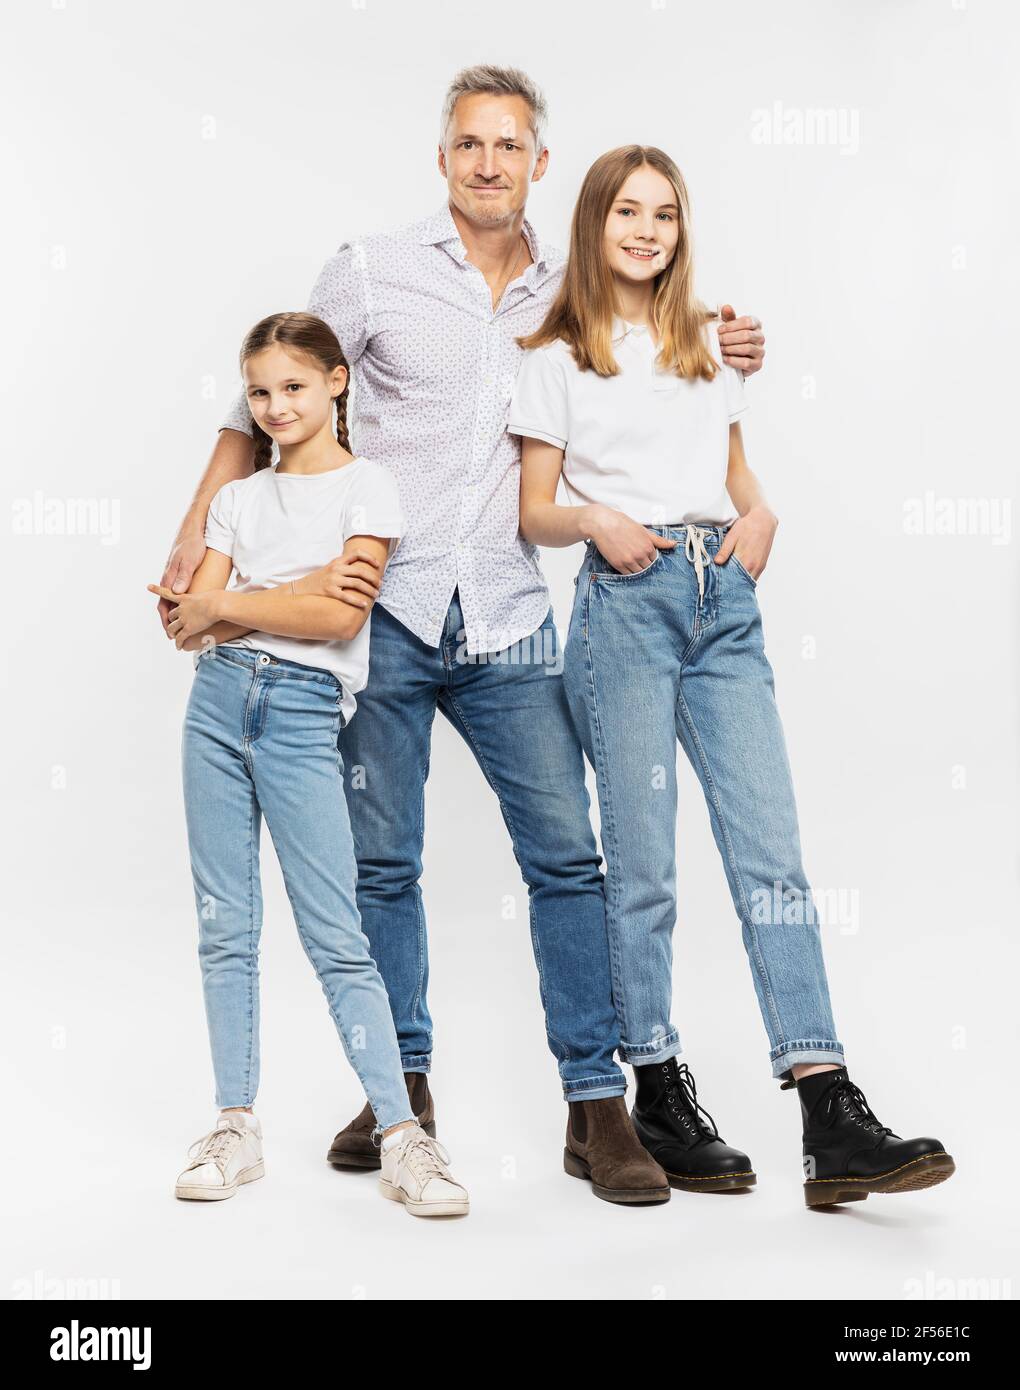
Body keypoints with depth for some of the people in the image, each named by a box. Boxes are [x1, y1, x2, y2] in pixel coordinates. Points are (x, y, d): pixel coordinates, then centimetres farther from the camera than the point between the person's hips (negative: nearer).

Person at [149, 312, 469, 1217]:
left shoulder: (367, 487, 2)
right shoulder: (240, 498, 16)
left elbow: (341, 618, -11)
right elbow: (190, 626, 6)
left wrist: (219, 605, -3)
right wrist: (294, 600, -9)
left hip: (304, 711, -5)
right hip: (220, 701, 5)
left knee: (336, 937, -7)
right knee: (224, 927, 6)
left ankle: (402, 1135, -2)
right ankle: (236, 1126, 14)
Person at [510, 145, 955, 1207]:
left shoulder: (712, 344, 19)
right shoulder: (558, 358, 7)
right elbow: (535, 514, 5)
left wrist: (760, 515, 1)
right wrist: (595, 521, -15)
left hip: (726, 602, 4)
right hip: (625, 603, -3)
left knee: (771, 850, -4)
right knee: (642, 863, 0)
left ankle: (832, 1122, -6)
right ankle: (660, 1099, 13)